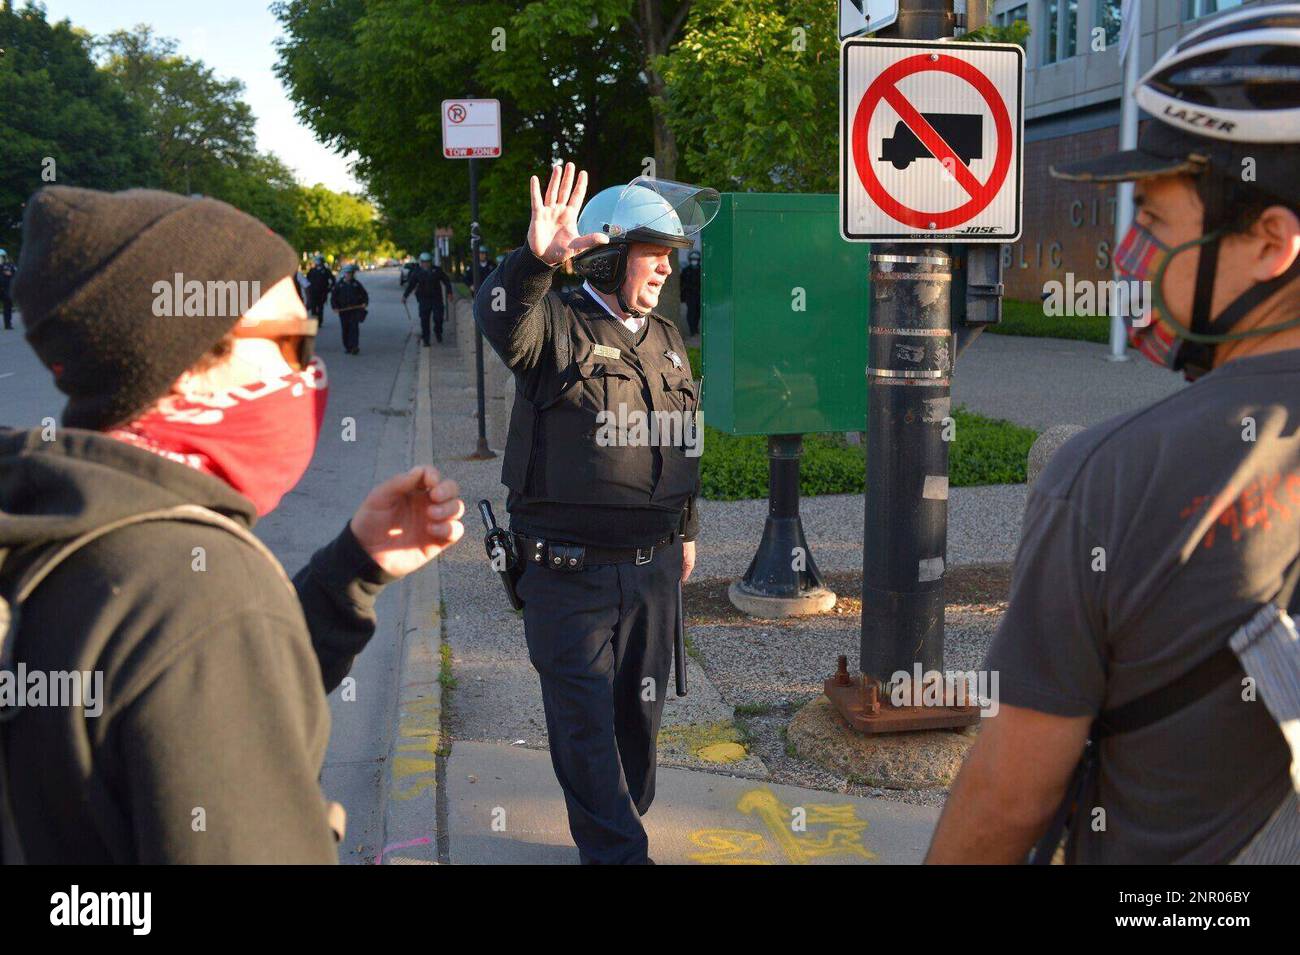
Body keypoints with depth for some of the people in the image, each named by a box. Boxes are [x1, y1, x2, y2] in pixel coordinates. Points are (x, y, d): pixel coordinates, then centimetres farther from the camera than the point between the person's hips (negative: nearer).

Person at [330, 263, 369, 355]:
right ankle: (347, 347, 15)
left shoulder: (356, 284, 6)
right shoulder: (339, 284, 6)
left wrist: (365, 303, -6)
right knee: (345, 329, 5)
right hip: (343, 310, 1)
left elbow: (364, 294, 12)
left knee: (354, 327, -12)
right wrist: (335, 307, -5)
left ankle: (354, 346, -17)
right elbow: (333, 297, 8)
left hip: (355, 310, -1)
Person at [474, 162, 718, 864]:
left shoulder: (666, 340, 12)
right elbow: (498, 316, -32)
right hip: (571, 569, -6)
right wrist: (535, 259, -51)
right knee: (585, 718, 1)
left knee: (640, 709, 17)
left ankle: (618, 823, 38)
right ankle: (614, 849, 16)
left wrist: (685, 530, 22)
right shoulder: (555, 328, -8)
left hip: (653, 566, 6)